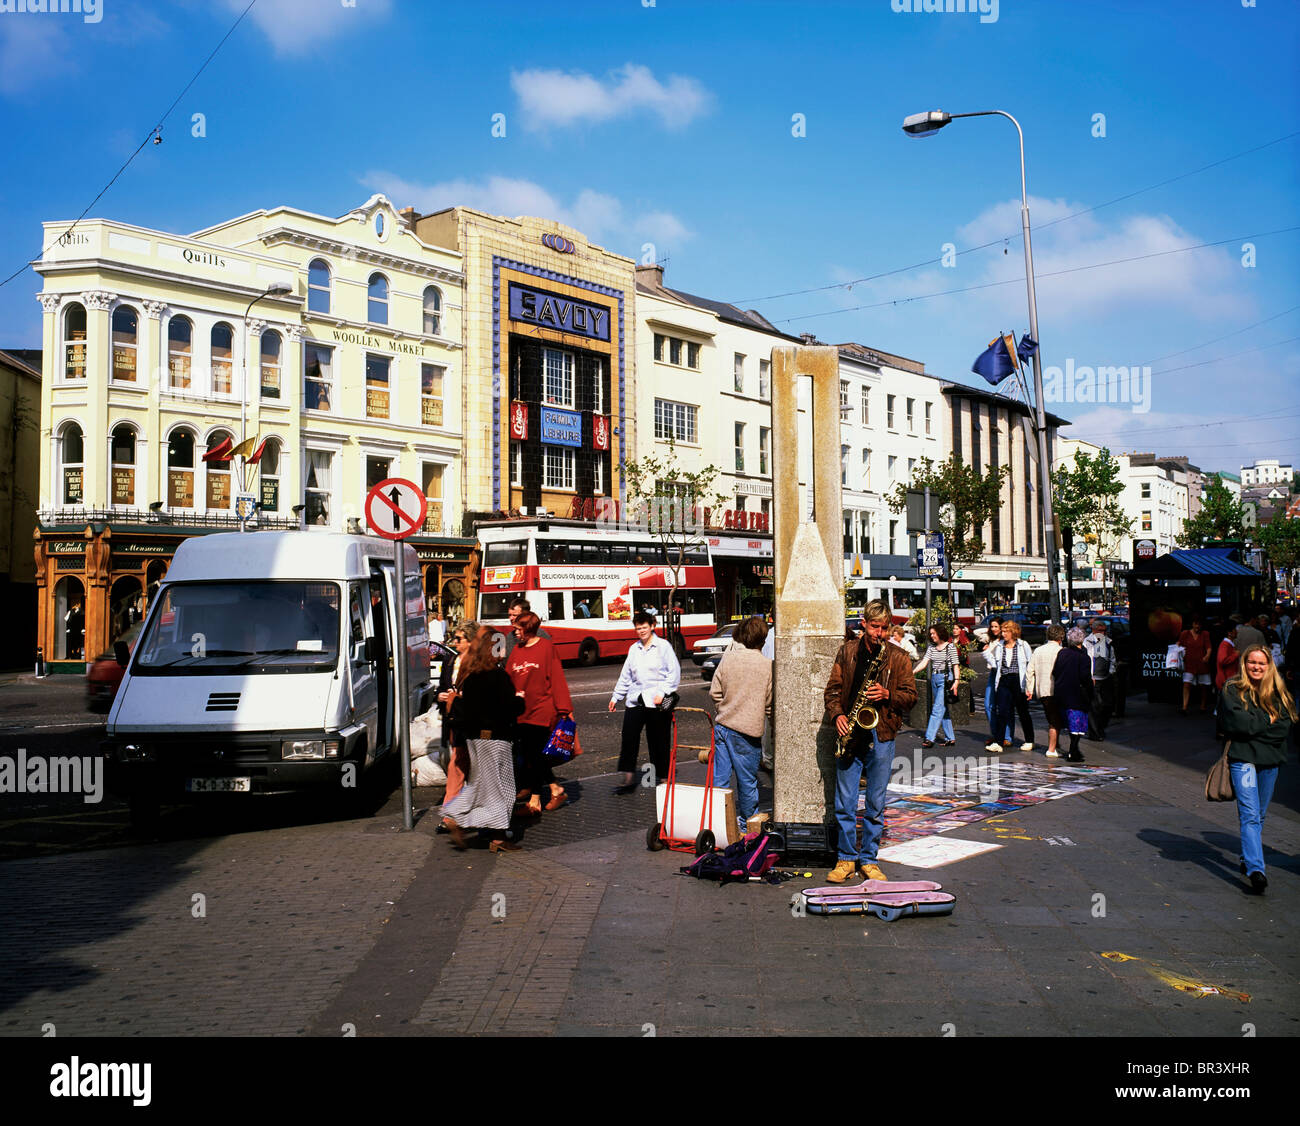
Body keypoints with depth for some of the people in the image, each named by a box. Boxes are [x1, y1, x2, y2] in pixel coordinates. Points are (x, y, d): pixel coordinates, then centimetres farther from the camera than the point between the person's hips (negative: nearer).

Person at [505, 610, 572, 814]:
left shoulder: (546, 647, -6)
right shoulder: (516, 651, 10)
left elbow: (557, 678, -8)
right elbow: (508, 680, 12)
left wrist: (563, 709, -10)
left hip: (541, 711, -6)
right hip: (520, 712, 6)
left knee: (536, 756, -3)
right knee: (530, 756, 9)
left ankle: (534, 801, 5)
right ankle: (556, 791, 23)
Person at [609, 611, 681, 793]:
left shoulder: (663, 646, -2)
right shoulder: (634, 649, 14)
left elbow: (674, 672, -5)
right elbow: (626, 676, 21)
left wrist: (662, 692, -13)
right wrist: (616, 696, 20)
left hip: (658, 703, -4)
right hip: (635, 701, 4)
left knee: (658, 742, 3)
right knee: (629, 739, -4)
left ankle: (660, 778, 16)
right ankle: (629, 780, 1)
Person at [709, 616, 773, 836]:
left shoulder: (727, 658, -1)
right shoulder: (766, 665, -8)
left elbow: (714, 692, 2)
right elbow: (770, 702, -2)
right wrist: (768, 717, 17)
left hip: (722, 725, 3)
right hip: (748, 729, -3)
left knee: (720, 776, 8)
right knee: (747, 780, 9)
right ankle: (747, 824, 22)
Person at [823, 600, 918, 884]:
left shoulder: (898, 657, 4)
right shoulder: (847, 652, 7)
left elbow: (910, 697, 4)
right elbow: (832, 690, 9)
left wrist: (887, 695, -13)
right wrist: (837, 714, -7)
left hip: (881, 737, 0)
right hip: (849, 735, 1)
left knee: (875, 805, 6)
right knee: (844, 804, 2)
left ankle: (868, 860, 17)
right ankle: (846, 858, 14)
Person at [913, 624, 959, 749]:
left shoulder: (950, 647, -4)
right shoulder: (931, 647, 11)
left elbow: (956, 666, -6)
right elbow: (924, 662, 3)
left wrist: (956, 681, -14)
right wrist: (913, 672, -12)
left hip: (946, 678, -7)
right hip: (934, 679, 7)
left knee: (937, 709, -12)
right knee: (943, 710, 9)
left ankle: (929, 738, -16)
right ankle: (950, 738, 16)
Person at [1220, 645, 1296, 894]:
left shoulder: (1278, 693, 10)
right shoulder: (1232, 690, 0)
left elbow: (1285, 726, -1)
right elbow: (1236, 722, -12)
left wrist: (1253, 726, -11)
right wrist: (1267, 721, -7)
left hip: (1270, 760, 4)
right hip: (1242, 758, -4)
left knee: (1259, 815, 13)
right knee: (1250, 815, -12)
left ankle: (1248, 860, 29)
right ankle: (1255, 869, -20)